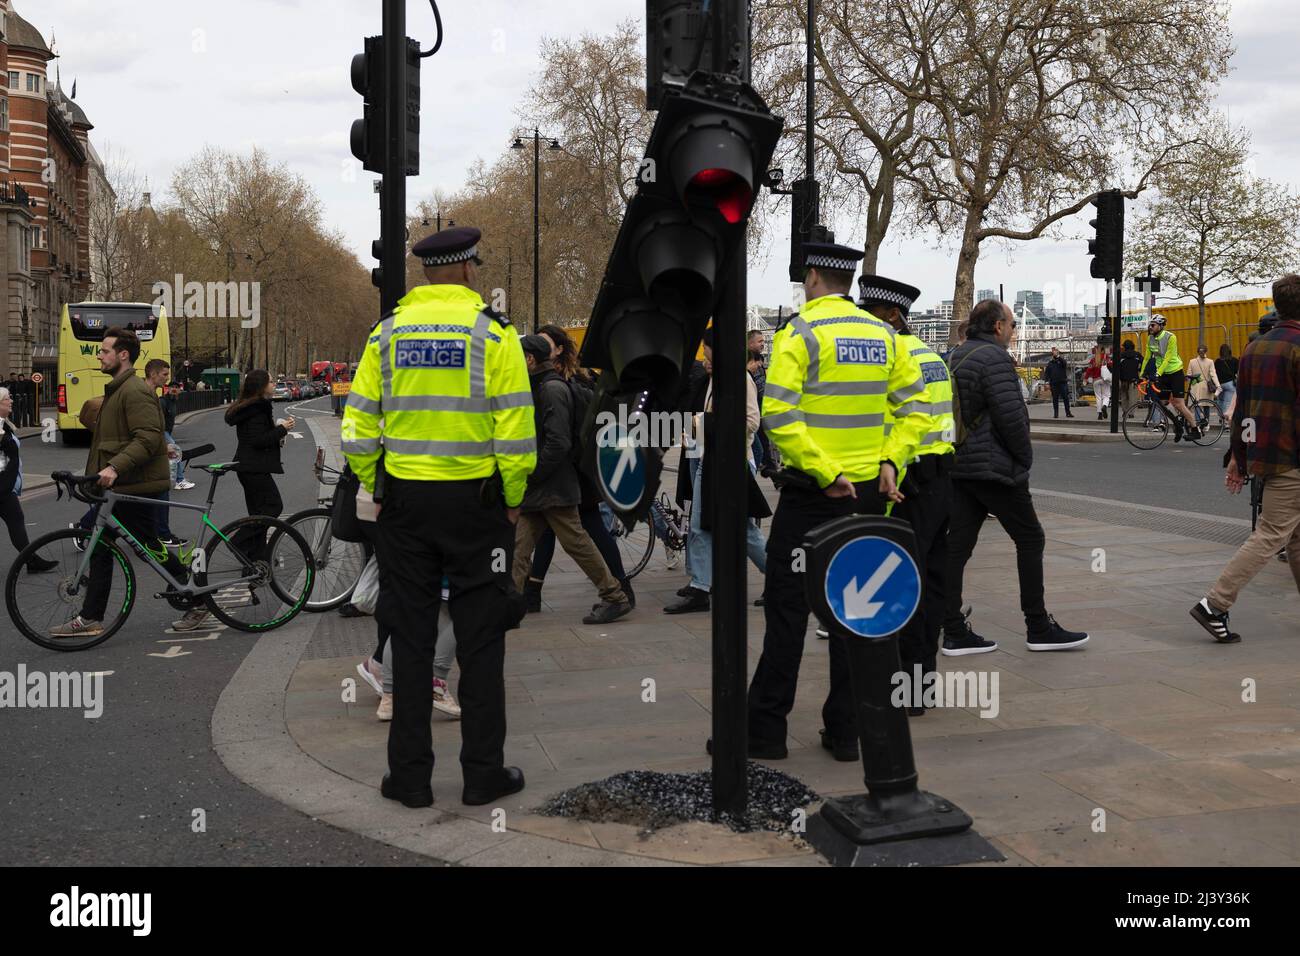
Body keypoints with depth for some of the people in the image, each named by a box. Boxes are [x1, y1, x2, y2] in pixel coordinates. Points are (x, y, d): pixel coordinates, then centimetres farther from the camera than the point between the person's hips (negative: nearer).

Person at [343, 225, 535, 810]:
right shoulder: (492, 331, -6)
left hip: (404, 500, 3)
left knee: (409, 639, 9)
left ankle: (410, 775, 14)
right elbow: (515, 429, -11)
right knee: (480, 639, 7)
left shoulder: (388, 332, 5)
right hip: (476, 499, -3)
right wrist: (513, 499, -1)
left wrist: (377, 489, 12)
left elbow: (357, 427, 2)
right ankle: (483, 773, 13)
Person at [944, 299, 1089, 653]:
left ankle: (954, 631, 5)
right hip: (994, 468, -9)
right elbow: (1011, 415, -21)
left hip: (959, 466, 9)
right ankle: (1039, 628, 8)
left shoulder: (957, 356, 16)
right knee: (1030, 539, 3)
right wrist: (1025, 458, -7)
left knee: (957, 546, 5)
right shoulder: (995, 358, -13)